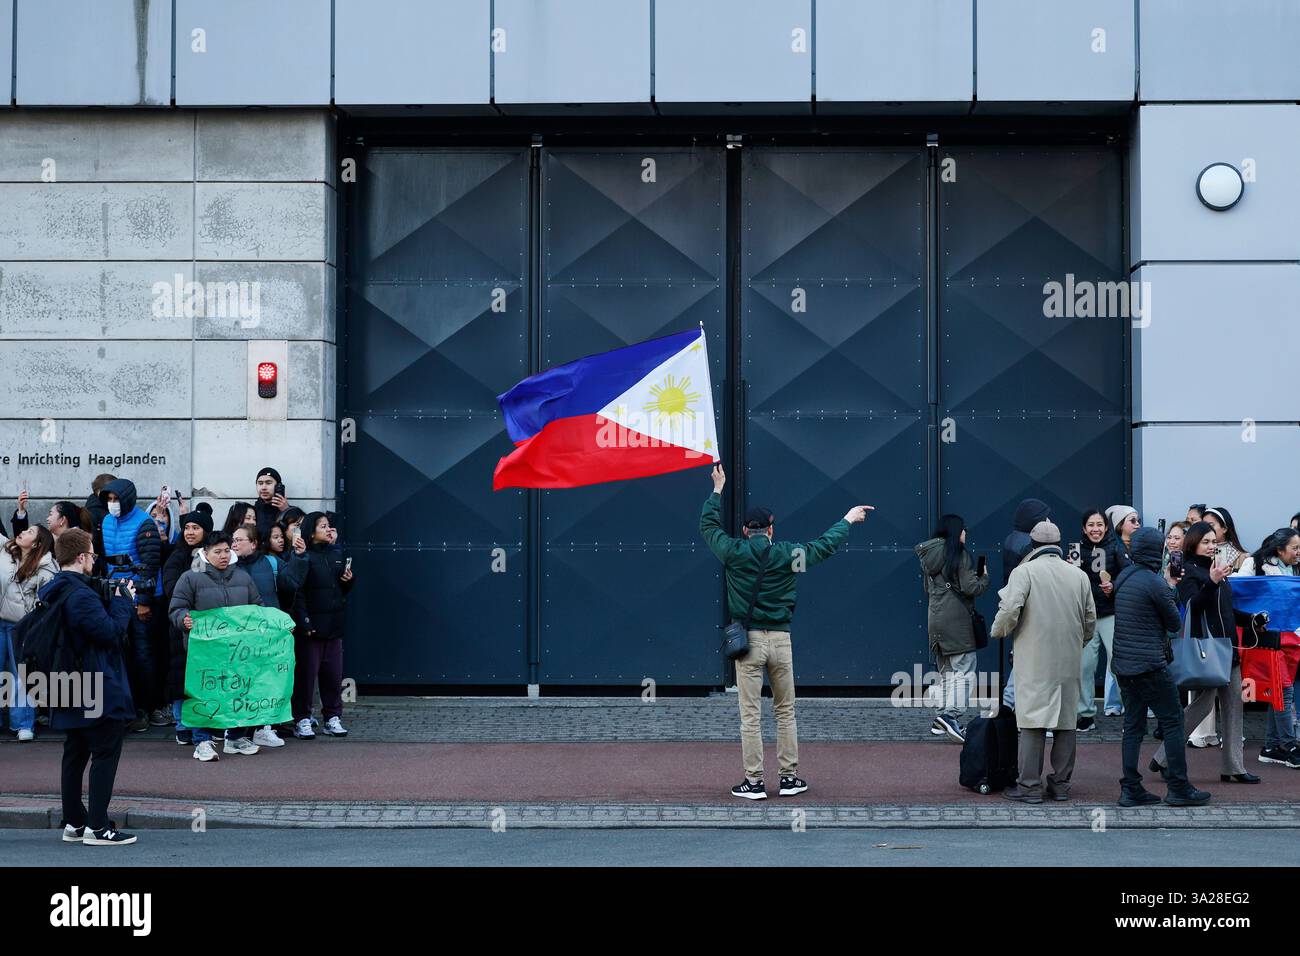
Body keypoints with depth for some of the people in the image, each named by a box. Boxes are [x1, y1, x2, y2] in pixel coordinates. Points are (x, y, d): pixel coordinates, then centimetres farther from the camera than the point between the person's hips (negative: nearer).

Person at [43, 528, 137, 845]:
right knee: (106, 754, -2)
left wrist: (116, 600, 7)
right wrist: (123, 601, -8)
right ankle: (97, 827, -2)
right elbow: (113, 632, -22)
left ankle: (73, 823, 20)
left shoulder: (50, 592, 9)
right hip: (100, 692, -9)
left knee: (75, 753, 15)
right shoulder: (82, 595, -22)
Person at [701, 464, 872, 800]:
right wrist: (847, 520, 30)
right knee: (785, 712, 12)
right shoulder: (788, 554, 0)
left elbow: (708, 525, 15)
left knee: (750, 716, 0)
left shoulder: (734, 553, -2)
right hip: (781, 639, 2)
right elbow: (824, 545, 14)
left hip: (748, 640, -2)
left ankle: (754, 782, 1)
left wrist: (718, 490, 29)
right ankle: (790, 778, 15)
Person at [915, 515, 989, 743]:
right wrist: (984, 577, 7)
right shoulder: (959, 554, -9)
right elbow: (971, 588, -13)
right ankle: (951, 714, -22)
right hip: (957, 619, -7)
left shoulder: (928, 555, 13)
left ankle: (944, 718, 14)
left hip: (935, 619, 8)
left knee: (945, 671, 14)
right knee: (964, 669, -7)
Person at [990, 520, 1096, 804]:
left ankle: (1030, 786, -1)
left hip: (1034, 661, -4)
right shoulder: (1079, 575, 8)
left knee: (1033, 720, -1)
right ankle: (1061, 783, 15)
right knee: (1066, 719, 10)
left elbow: (1009, 610, -16)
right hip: (1069, 663, 4)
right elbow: (1090, 620, 12)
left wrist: (998, 631, 3)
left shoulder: (1024, 572, -7)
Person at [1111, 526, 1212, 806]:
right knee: (1172, 721, 2)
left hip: (1123, 665, 8)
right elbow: (1174, 622, -4)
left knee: (1133, 725, 10)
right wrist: (1170, 589, 8)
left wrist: (1167, 586, 16)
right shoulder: (1154, 583, -15)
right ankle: (1178, 788, 4)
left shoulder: (1122, 578, 9)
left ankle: (1130, 789, 8)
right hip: (1150, 665, -8)